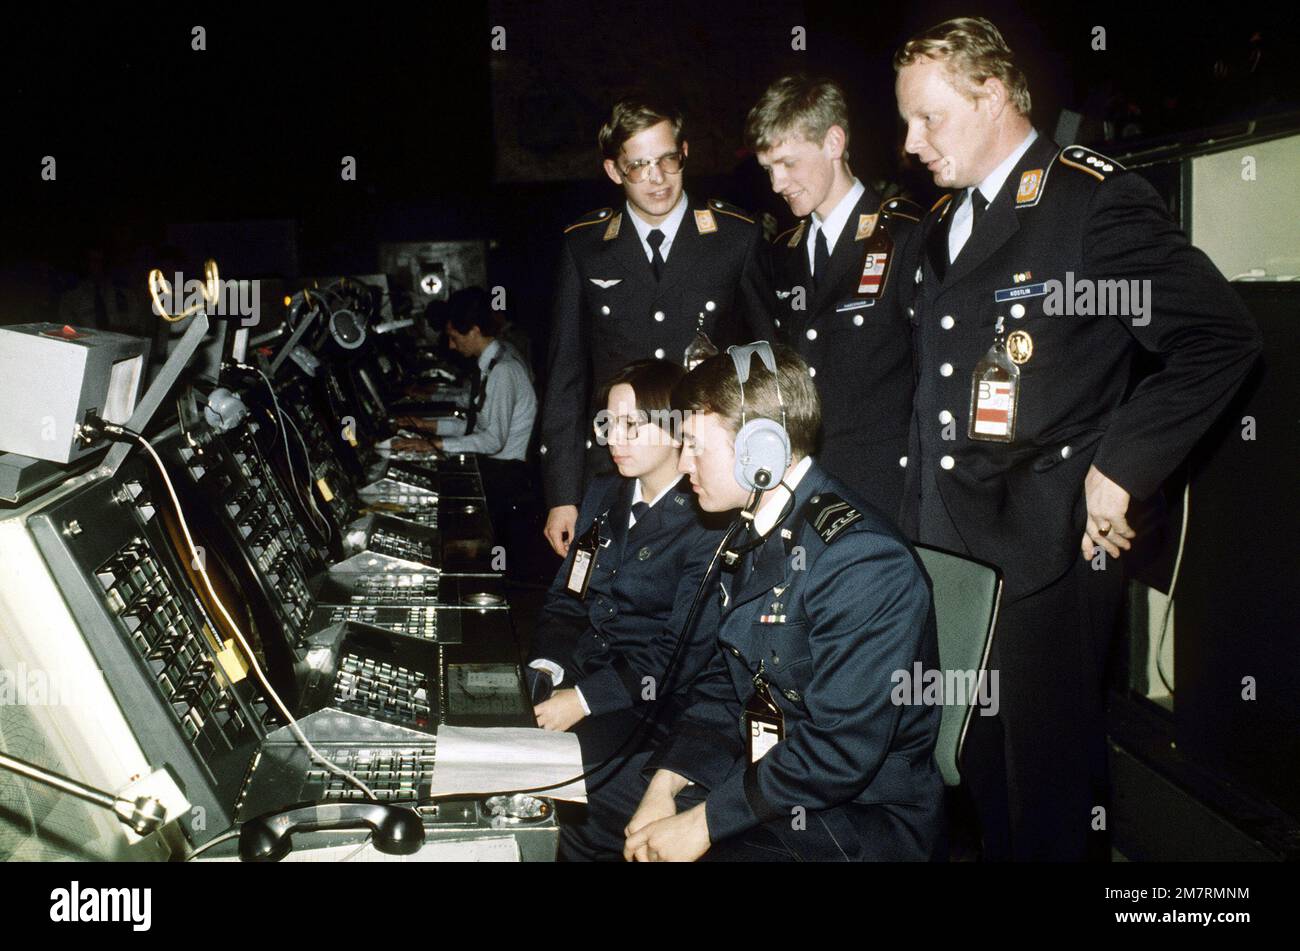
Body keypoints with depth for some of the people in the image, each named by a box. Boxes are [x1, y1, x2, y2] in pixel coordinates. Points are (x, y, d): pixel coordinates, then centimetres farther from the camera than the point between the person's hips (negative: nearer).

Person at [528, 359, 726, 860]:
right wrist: (545, 668, -6)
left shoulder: (709, 525, -12)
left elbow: (684, 651, -16)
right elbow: (565, 597, 13)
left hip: (650, 701, -6)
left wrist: (585, 698, -21)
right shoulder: (602, 494, 11)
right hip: (579, 664, 7)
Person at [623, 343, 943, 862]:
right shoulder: (758, 538, 7)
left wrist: (703, 823, -20)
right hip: (760, 782, 8)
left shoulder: (863, 563, -23)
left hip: (861, 825, -7)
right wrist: (664, 784, -6)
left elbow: (841, 751, -25)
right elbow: (724, 683, 7)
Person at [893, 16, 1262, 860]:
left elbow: (1222, 338, -14)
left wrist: (1119, 469, -16)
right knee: (981, 766, 15)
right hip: (953, 539, 7)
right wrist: (921, 502, 12)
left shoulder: (1097, 199, -10)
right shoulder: (942, 224, 15)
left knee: (1050, 771, 3)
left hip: (1049, 545, -7)